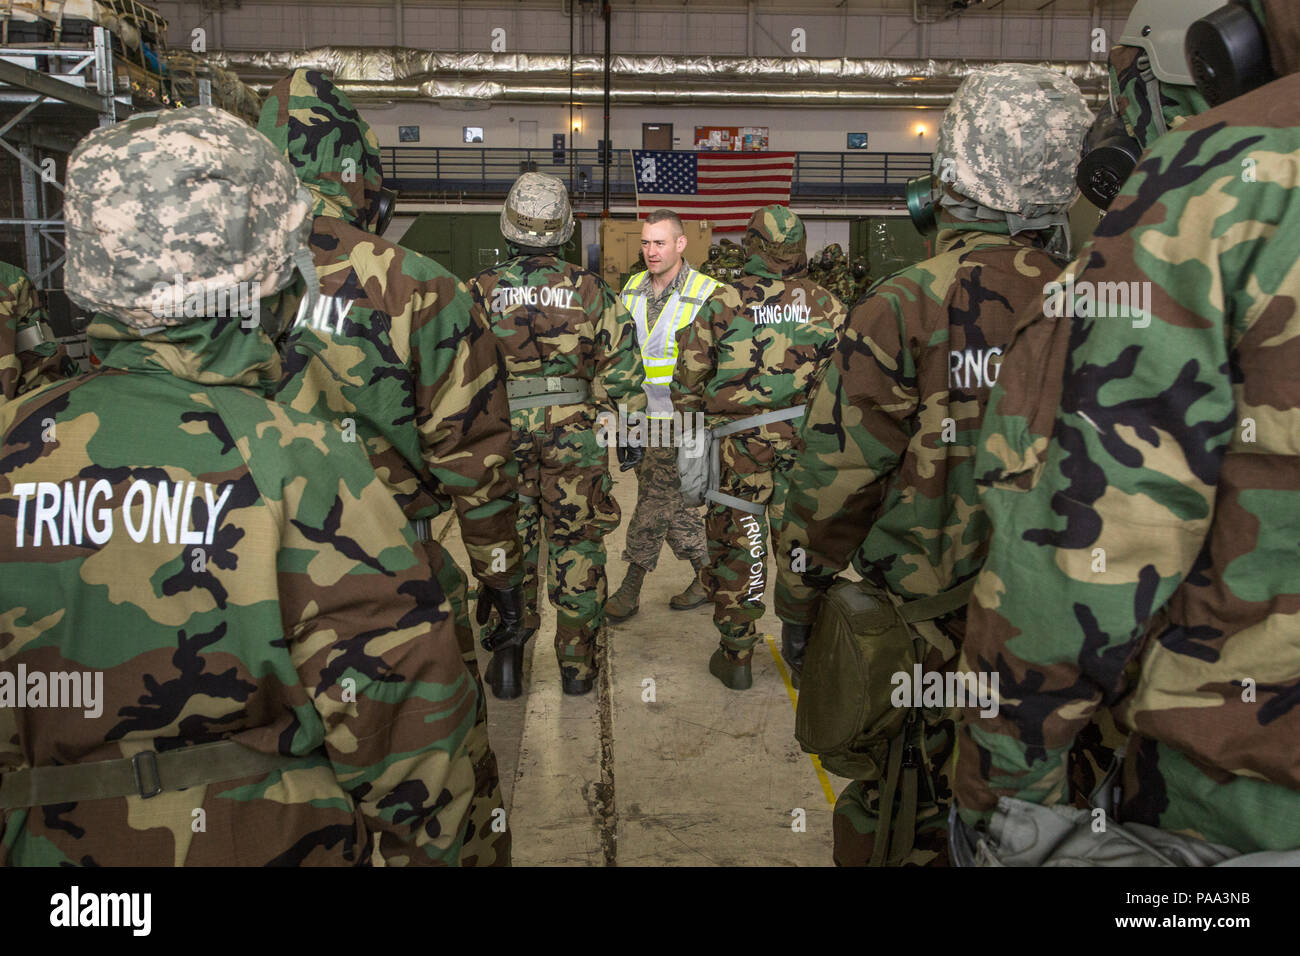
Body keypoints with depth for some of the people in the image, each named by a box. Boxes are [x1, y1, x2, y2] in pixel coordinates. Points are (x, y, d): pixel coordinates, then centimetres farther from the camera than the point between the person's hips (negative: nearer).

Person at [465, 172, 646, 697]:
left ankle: (508, 655, 15)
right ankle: (577, 662, 16)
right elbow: (621, 366, 0)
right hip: (576, 434, 0)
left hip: (503, 433, 0)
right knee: (577, 544, 9)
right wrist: (628, 430, 8)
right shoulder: (591, 289, -1)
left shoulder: (480, 290, -2)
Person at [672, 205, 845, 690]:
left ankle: (735, 656, 18)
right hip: (806, 441, 2)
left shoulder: (724, 303, -5)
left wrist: (698, 406, 16)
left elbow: (688, 381, -3)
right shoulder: (828, 306, 0)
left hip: (741, 446, -2)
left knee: (734, 548, 10)